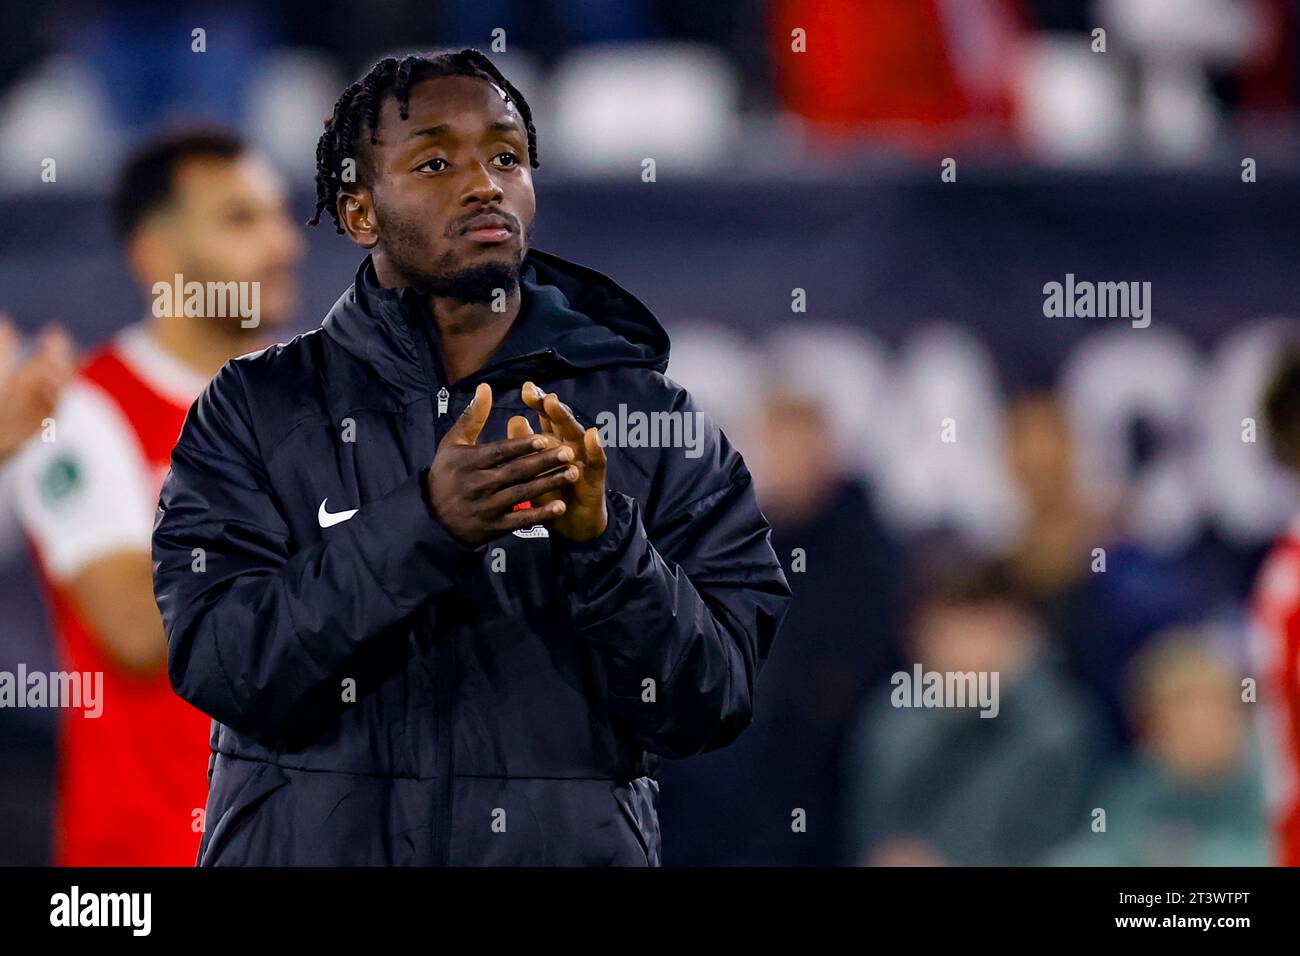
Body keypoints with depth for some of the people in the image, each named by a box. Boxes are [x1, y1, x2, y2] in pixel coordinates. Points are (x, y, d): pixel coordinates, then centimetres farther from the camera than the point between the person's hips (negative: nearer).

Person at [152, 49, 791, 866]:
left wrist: (601, 541, -22)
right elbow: (222, 668, -14)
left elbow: (711, 705, -6)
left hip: (574, 845, 1)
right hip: (315, 845, -1)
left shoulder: (651, 416, 0)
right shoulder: (258, 409, -2)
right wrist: (423, 525, -26)